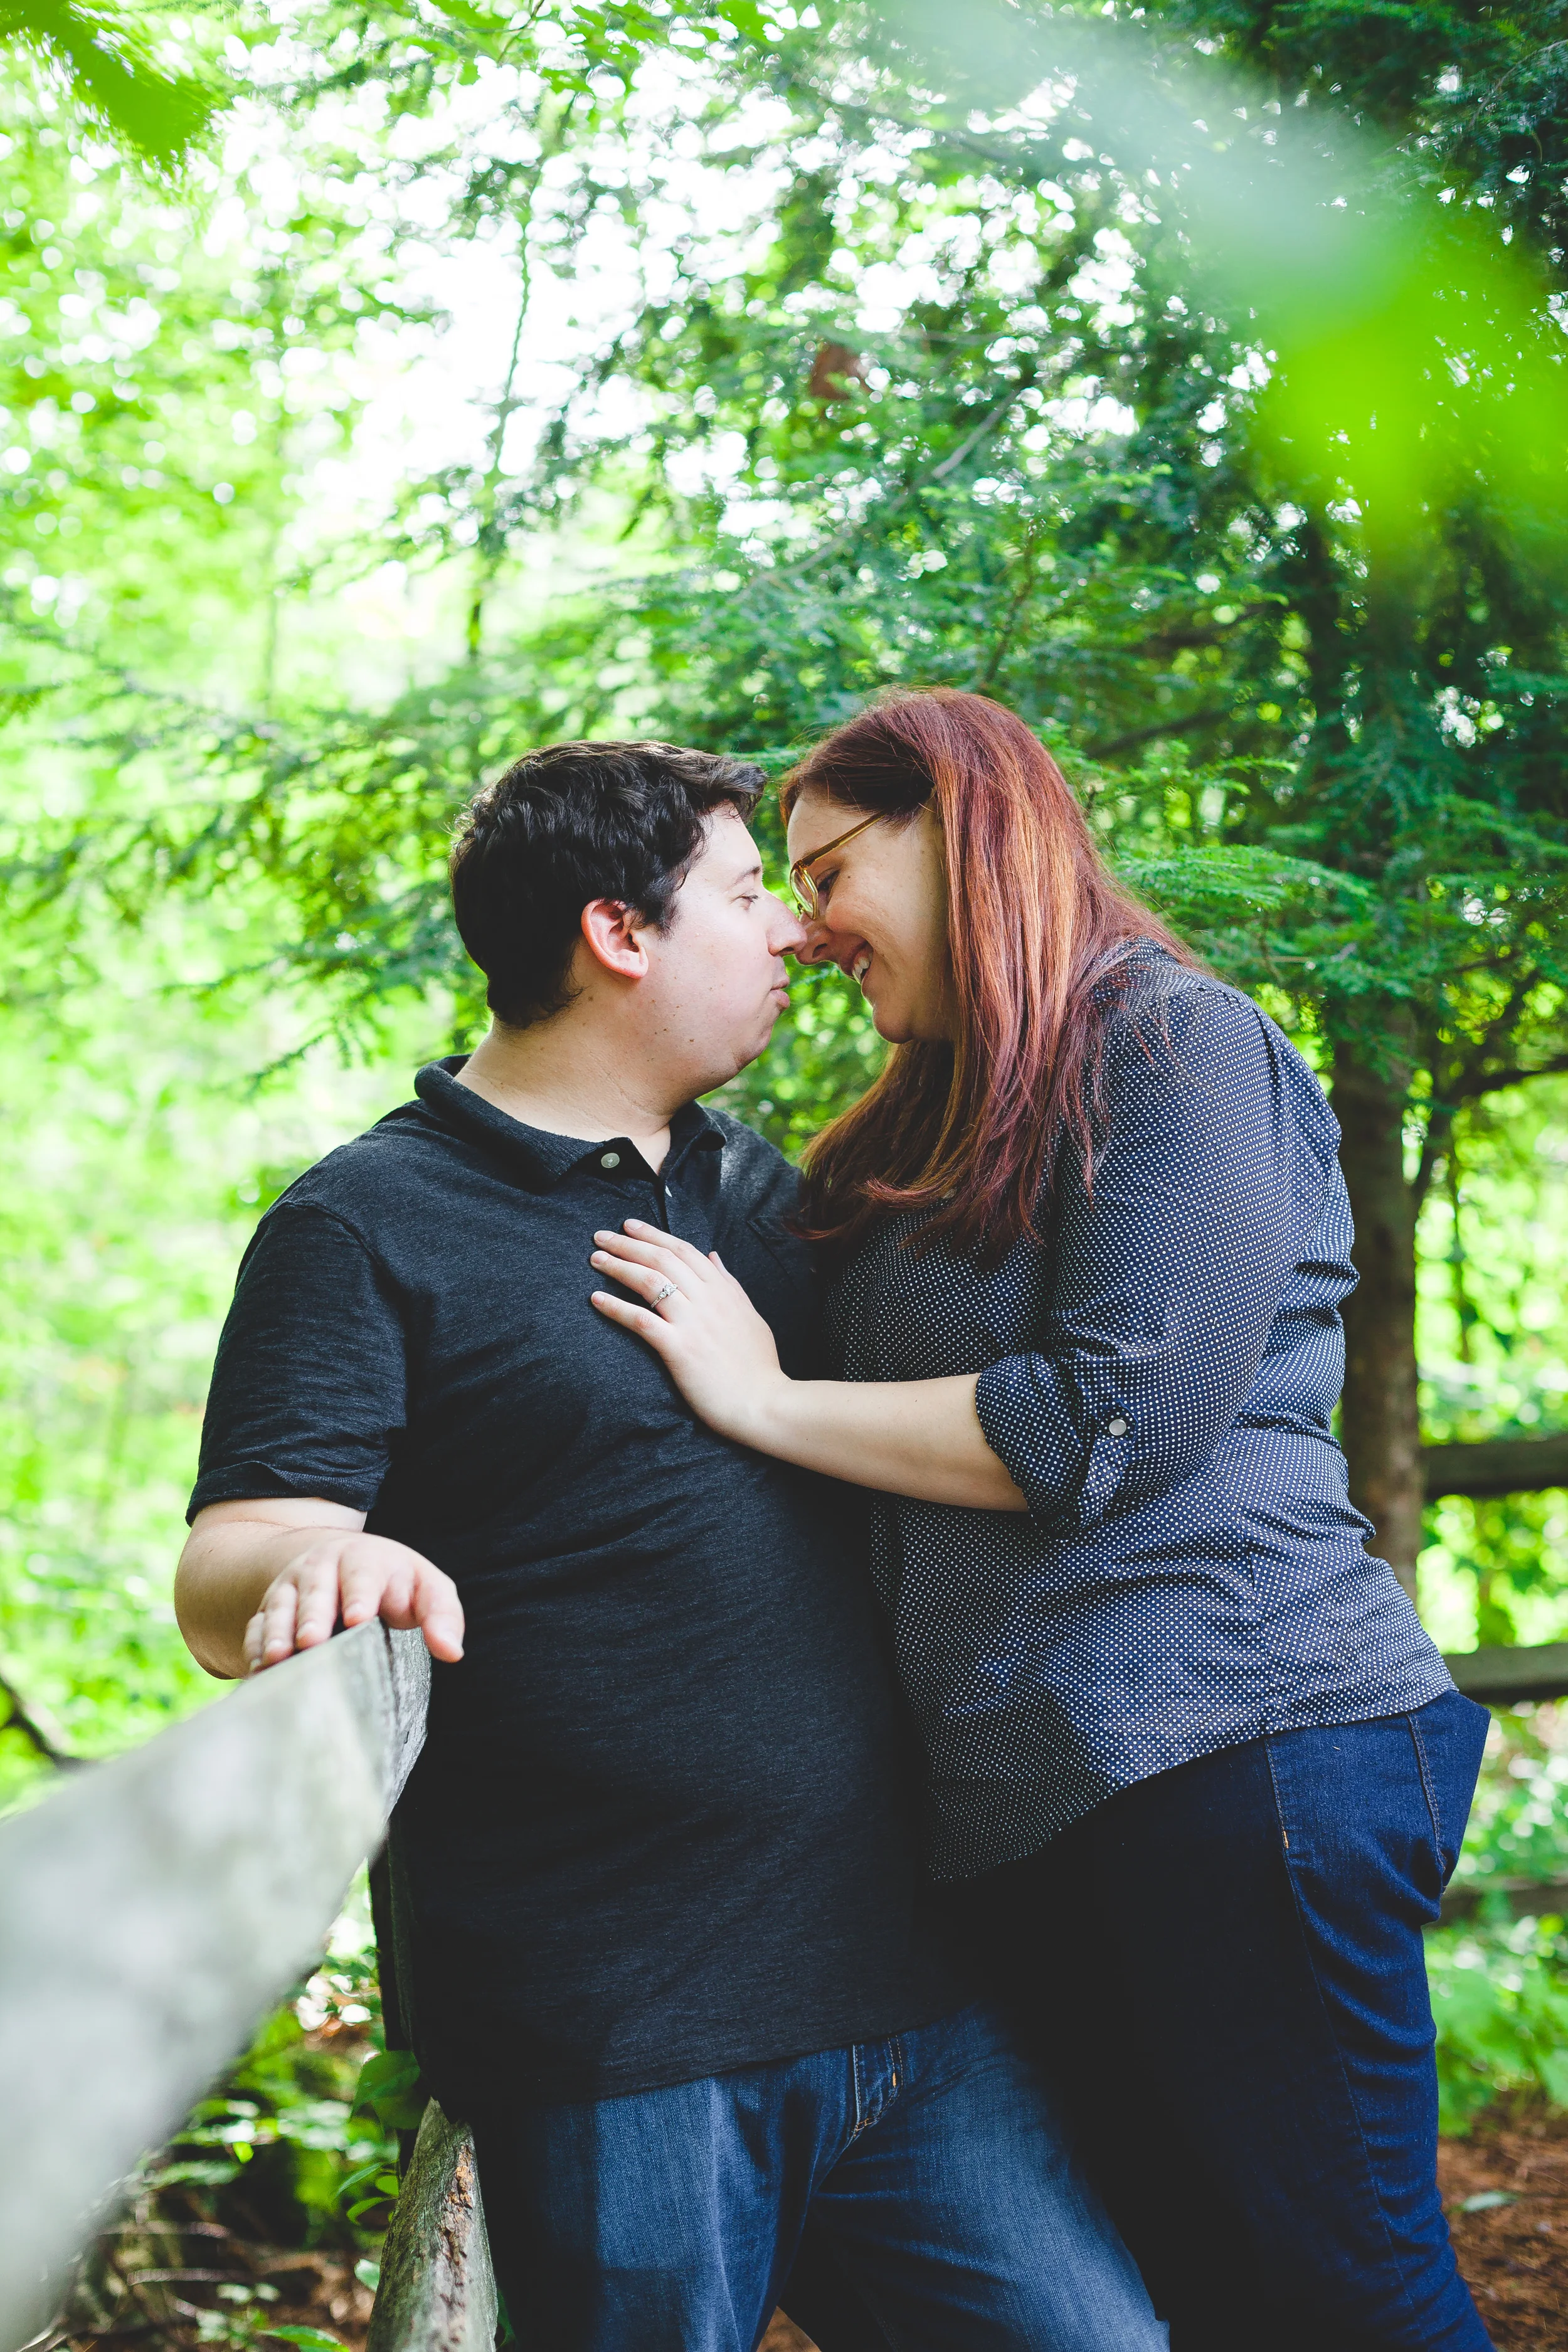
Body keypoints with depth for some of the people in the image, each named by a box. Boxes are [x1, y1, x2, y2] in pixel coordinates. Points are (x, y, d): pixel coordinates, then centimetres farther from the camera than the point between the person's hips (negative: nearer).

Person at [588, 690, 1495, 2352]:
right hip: (1021, 1810, 8)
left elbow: (1114, 1420, -15)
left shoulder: (1174, 1040, -4)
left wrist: (760, 1399, -7)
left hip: (1230, 1749, -8)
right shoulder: (940, 1126, 21)